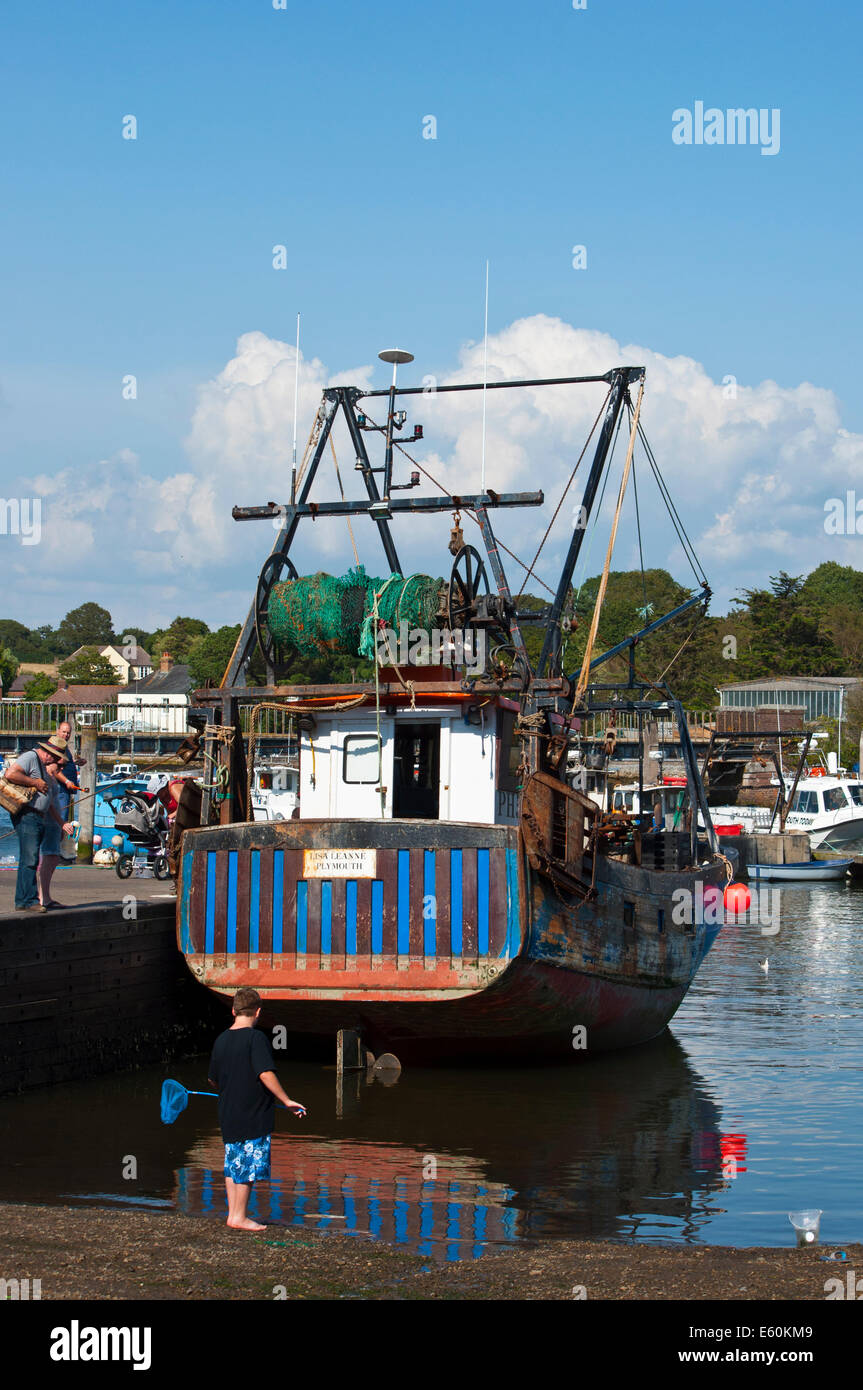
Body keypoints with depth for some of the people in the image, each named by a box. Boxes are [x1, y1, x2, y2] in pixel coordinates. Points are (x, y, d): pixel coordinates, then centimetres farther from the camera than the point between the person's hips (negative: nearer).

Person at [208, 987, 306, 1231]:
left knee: (233, 1164, 14)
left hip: (227, 1114, 7)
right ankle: (240, 1217, 6)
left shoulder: (221, 1040, 7)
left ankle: (233, 1213, 19)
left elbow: (213, 1079, 16)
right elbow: (265, 1074, -23)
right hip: (253, 1114, -7)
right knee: (249, 1165, 1)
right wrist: (286, 1101, -17)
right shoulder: (256, 1038, -14)